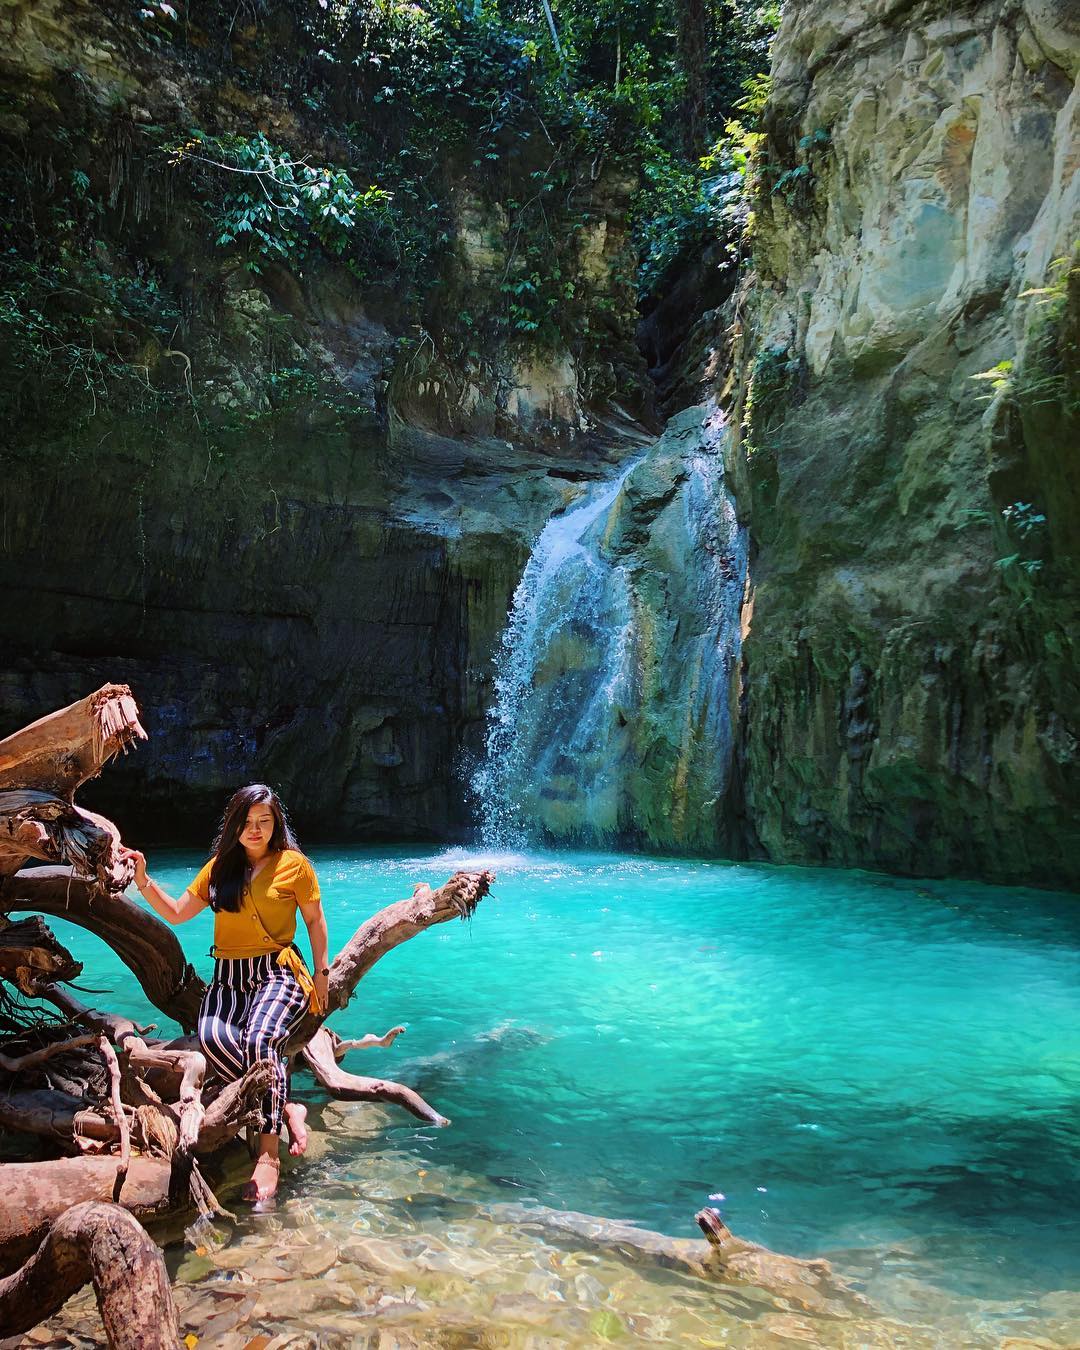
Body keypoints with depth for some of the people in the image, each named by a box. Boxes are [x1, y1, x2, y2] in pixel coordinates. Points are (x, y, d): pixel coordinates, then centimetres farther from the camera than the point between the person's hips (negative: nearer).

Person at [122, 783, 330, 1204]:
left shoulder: (293, 864, 0)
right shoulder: (219, 866, 11)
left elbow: (315, 920, 6)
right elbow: (177, 913, 15)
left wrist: (321, 972, 3)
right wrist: (144, 882, 1)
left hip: (278, 972, -4)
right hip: (227, 978, 4)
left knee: (260, 1040, -33)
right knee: (213, 1037, -29)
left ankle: (268, 1153, -23)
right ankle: (285, 1108, -15)